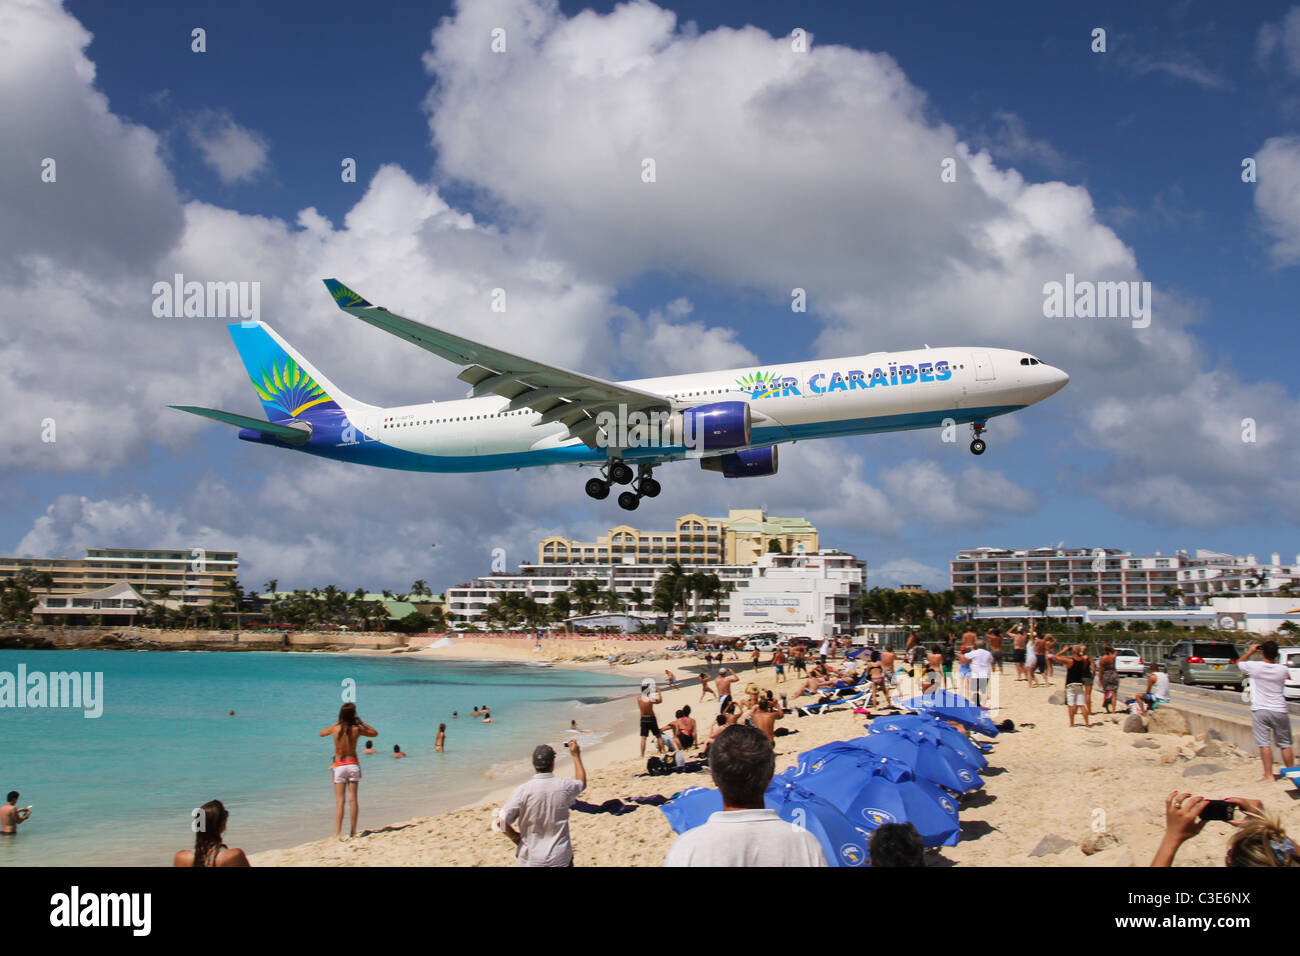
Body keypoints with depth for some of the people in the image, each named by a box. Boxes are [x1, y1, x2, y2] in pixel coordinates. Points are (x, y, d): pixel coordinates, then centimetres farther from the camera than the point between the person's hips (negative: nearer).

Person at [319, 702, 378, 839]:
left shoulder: (335, 728, -7)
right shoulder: (356, 729, -6)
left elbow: (321, 733, 16)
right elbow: (375, 733, 11)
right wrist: (362, 722, 10)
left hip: (339, 766, 0)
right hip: (353, 765, 0)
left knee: (340, 801, -2)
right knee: (353, 799, 6)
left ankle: (337, 833, -7)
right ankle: (353, 832, 9)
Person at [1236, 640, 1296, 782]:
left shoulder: (1254, 667, -11)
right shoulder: (1283, 669, -7)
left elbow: (1239, 663, 10)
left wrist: (1250, 651, 18)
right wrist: (1273, 658, 14)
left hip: (1259, 711, -2)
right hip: (1279, 711, 2)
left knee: (1264, 744, -2)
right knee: (1285, 744, 12)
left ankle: (1268, 775, -5)